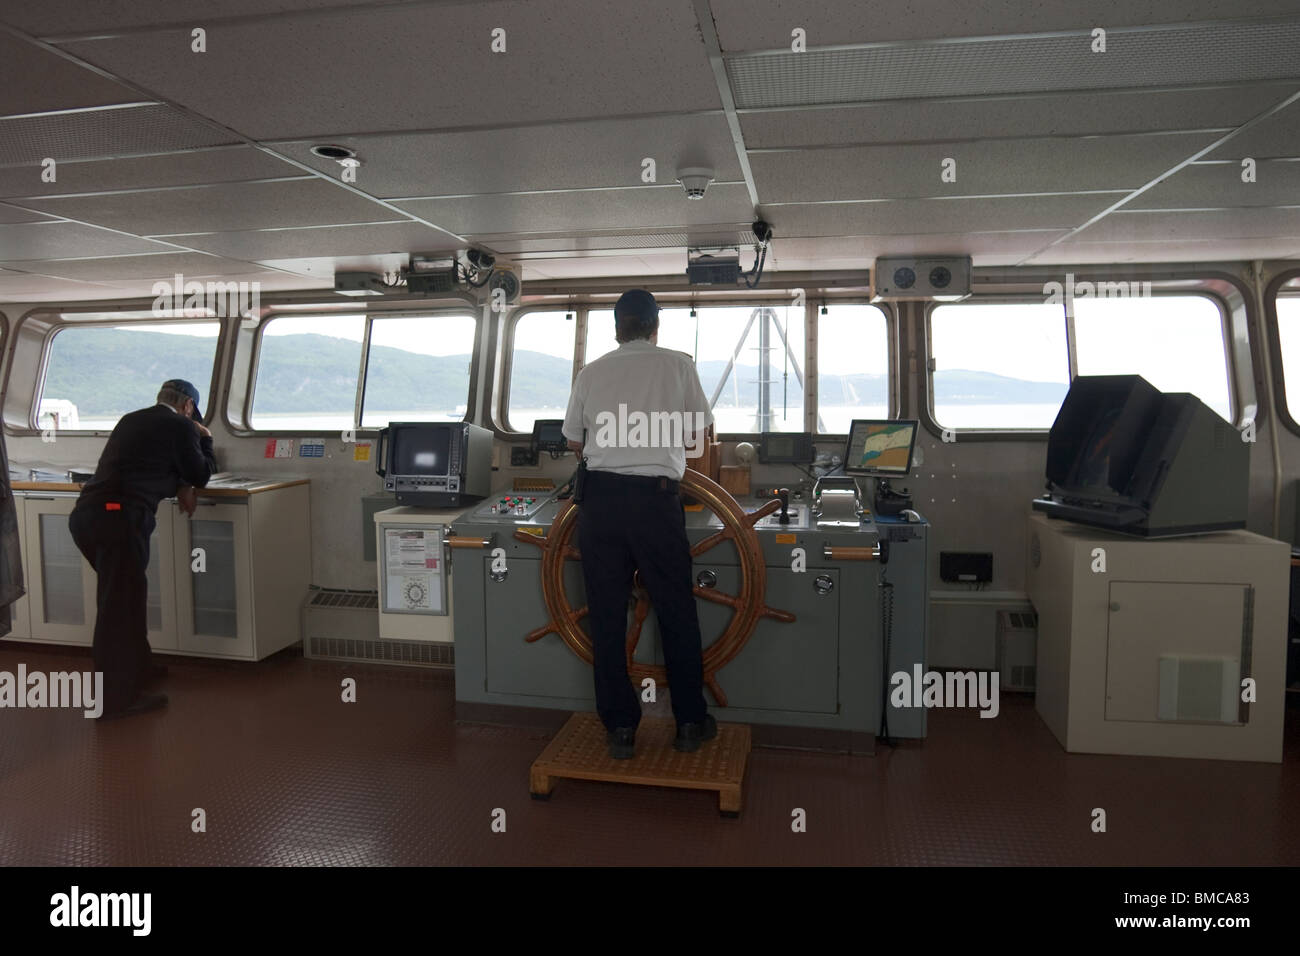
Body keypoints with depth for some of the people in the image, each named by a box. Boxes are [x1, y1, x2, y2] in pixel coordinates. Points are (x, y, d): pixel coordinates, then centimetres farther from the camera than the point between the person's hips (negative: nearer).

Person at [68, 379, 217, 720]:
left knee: (125, 596, 21)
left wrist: (179, 486, 19)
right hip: (118, 519, -8)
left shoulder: (131, 420, 21)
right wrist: (205, 439, 23)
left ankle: (138, 667, 36)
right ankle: (116, 698, 6)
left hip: (85, 514, 8)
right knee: (121, 604, -2)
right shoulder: (180, 426, -1)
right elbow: (202, 474, 9)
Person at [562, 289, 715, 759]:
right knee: (676, 612, 11)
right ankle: (690, 723, 22)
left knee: (606, 615, 9)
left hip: (600, 496, 2)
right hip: (655, 497, -2)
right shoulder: (678, 366, 2)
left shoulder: (591, 373, 8)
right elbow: (697, 433, 10)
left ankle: (620, 728, 16)